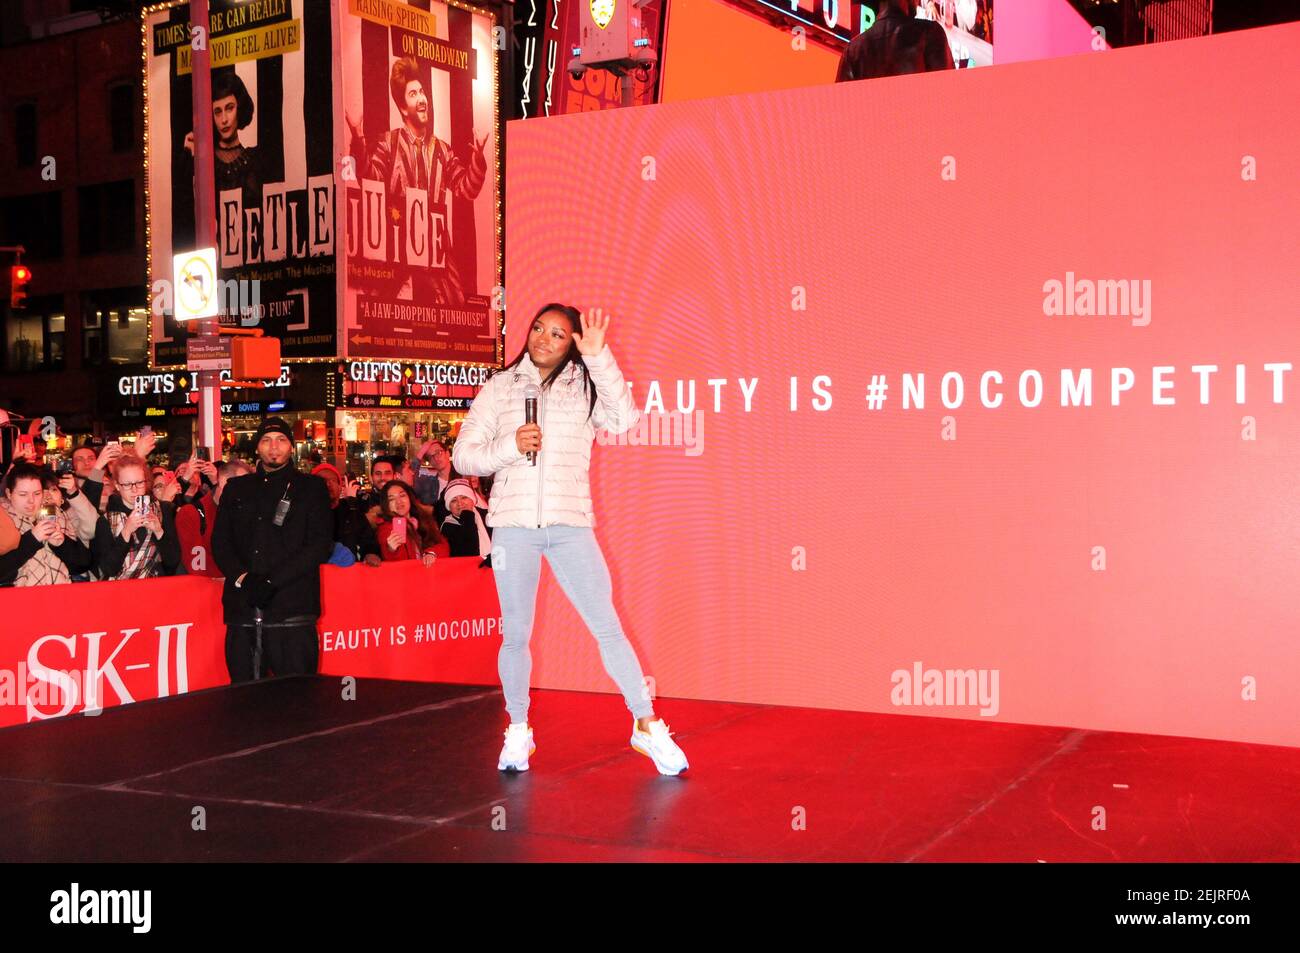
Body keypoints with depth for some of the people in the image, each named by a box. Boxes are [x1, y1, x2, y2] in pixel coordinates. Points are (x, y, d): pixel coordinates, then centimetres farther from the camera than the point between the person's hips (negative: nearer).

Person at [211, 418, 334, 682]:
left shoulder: (311, 487, 9)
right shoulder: (236, 488, 19)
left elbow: (321, 545, -1)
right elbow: (220, 542, 12)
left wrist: (272, 580, -10)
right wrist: (242, 578, -7)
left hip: (292, 610, -3)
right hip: (243, 609, 3)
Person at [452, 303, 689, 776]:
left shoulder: (586, 386, 8)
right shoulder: (499, 387, 10)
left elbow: (624, 419, -13)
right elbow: (463, 455, 6)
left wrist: (598, 357, -15)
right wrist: (510, 446, -11)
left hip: (569, 524, -1)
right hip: (513, 524, 1)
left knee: (607, 627, -3)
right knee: (515, 635, 6)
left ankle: (647, 725, 8)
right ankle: (518, 730, 24)